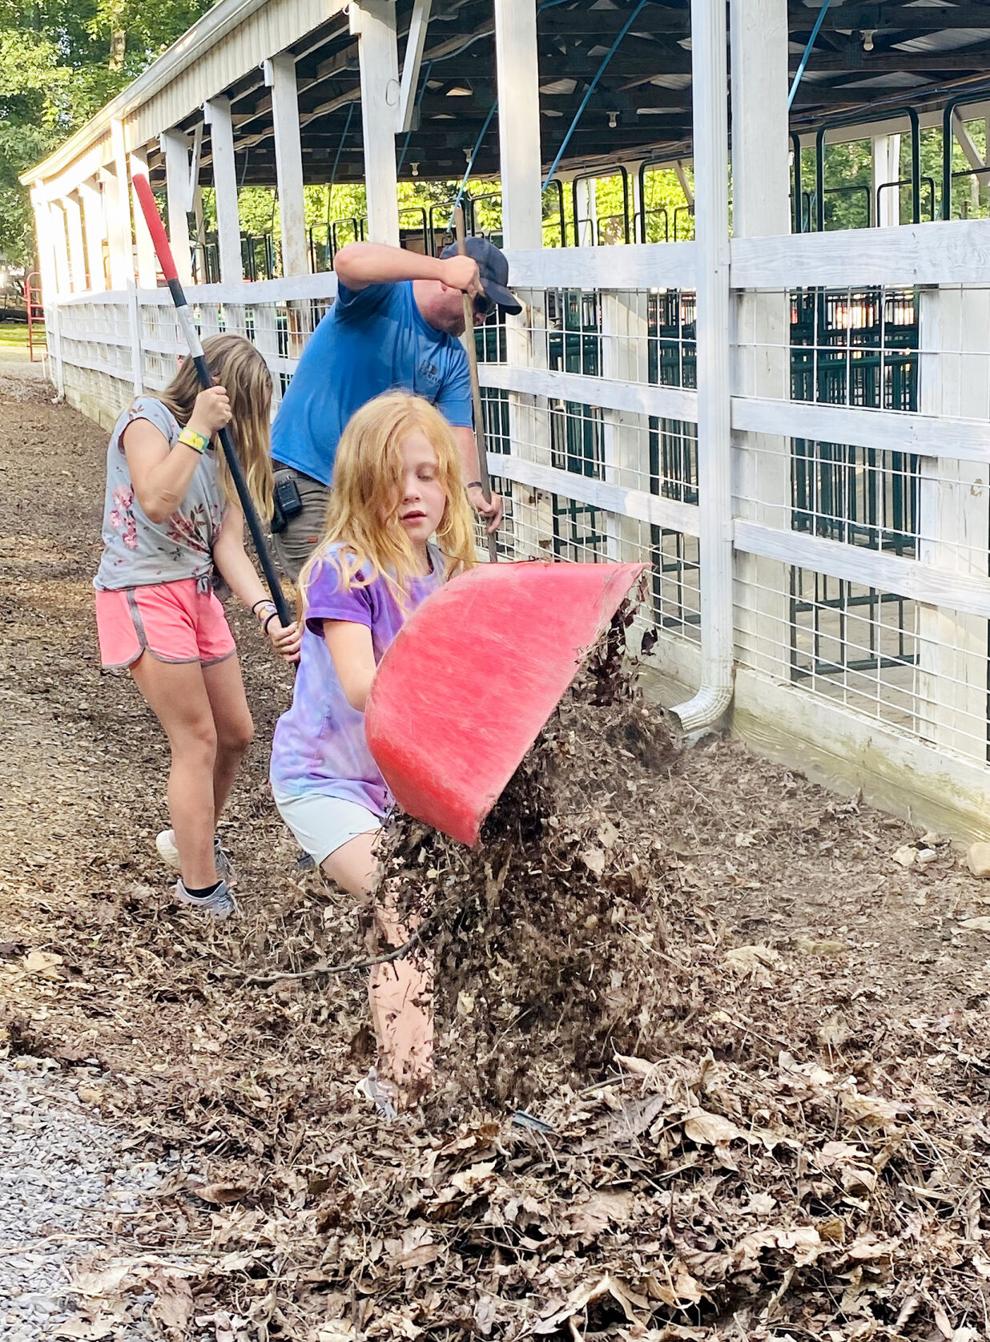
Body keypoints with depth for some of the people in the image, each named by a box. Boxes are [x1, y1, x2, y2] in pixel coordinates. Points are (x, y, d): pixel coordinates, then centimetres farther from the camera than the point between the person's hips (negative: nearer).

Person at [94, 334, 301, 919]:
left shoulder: (221, 448, 11)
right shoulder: (148, 419, -8)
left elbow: (228, 543, 0)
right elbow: (158, 501, -26)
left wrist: (267, 612, -15)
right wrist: (197, 427, -19)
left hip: (198, 594, 8)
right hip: (143, 592, -8)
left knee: (236, 733, 13)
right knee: (198, 739, -7)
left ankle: (193, 836, 37)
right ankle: (201, 888, 4)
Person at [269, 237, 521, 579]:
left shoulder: (453, 357, 6)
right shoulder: (383, 295, -11)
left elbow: (457, 429, -2)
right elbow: (349, 260, -33)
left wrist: (473, 487, -21)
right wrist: (441, 268, -41)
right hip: (304, 481, -7)